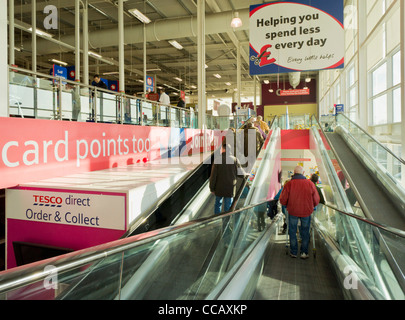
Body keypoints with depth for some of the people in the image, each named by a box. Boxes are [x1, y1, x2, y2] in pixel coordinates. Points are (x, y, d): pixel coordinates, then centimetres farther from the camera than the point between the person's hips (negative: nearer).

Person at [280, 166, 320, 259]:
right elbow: (316, 200, -1)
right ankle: (304, 252, 21)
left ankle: (293, 252, 23)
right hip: (306, 212, 1)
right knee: (305, 232, 17)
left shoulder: (289, 184, -15)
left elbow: (283, 200, -10)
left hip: (292, 211, -1)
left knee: (292, 231, 15)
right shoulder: (310, 183, -10)